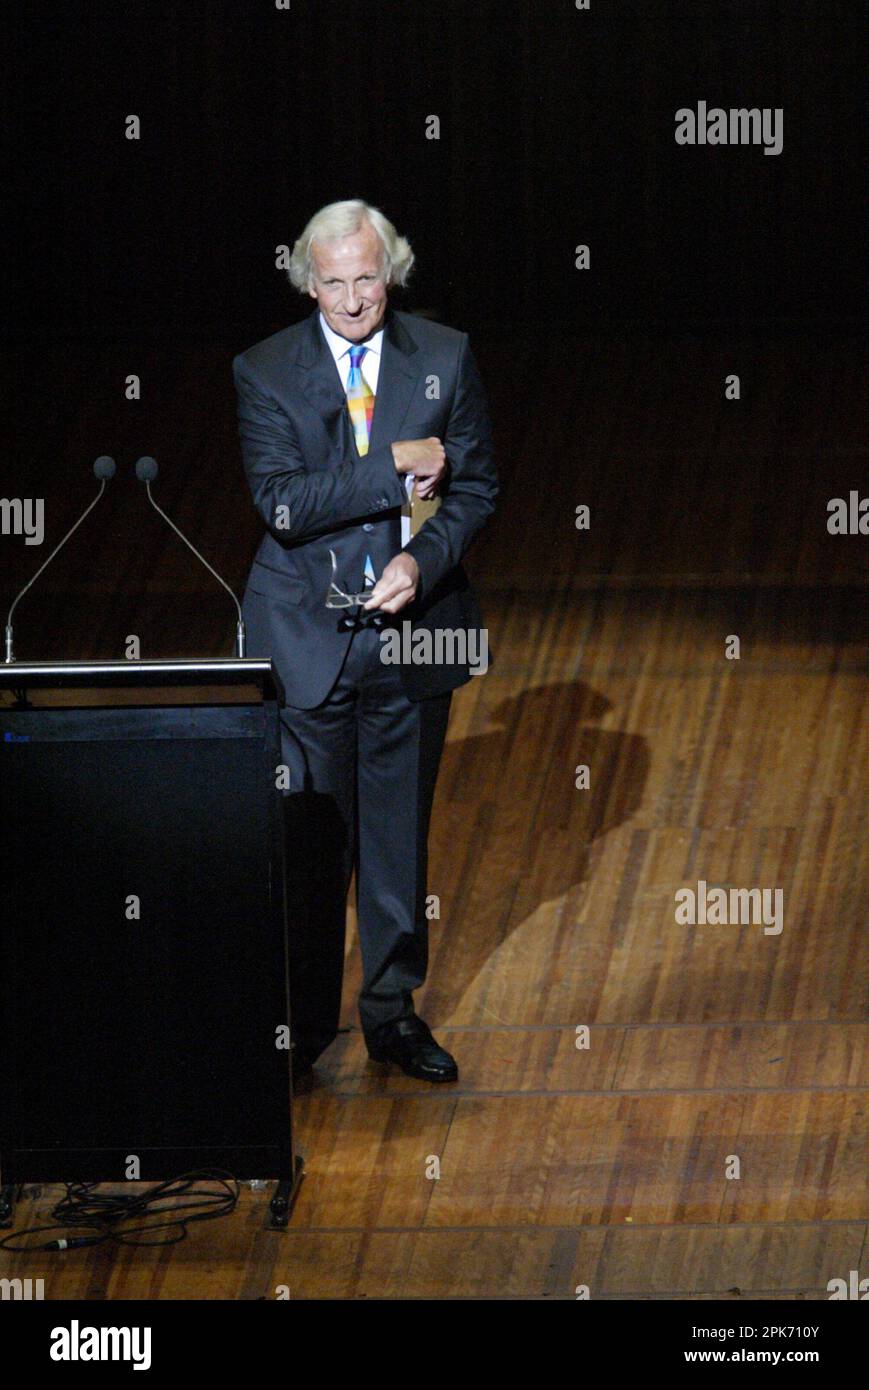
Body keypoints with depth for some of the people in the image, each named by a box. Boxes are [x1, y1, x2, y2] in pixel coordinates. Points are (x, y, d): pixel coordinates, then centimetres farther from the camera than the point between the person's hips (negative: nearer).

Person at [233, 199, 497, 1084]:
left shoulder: (445, 358, 2)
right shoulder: (265, 372, -5)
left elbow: (476, 488, 3)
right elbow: (280, 503, -16)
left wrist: (424, 561, -14)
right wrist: (394, 468, -19)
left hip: (411, 628, 2)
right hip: (306, 636, -2)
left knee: (400, 834, 12)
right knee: (308, 838, 3)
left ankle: (393, 1011, 26)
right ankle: (302, 1024, 16)